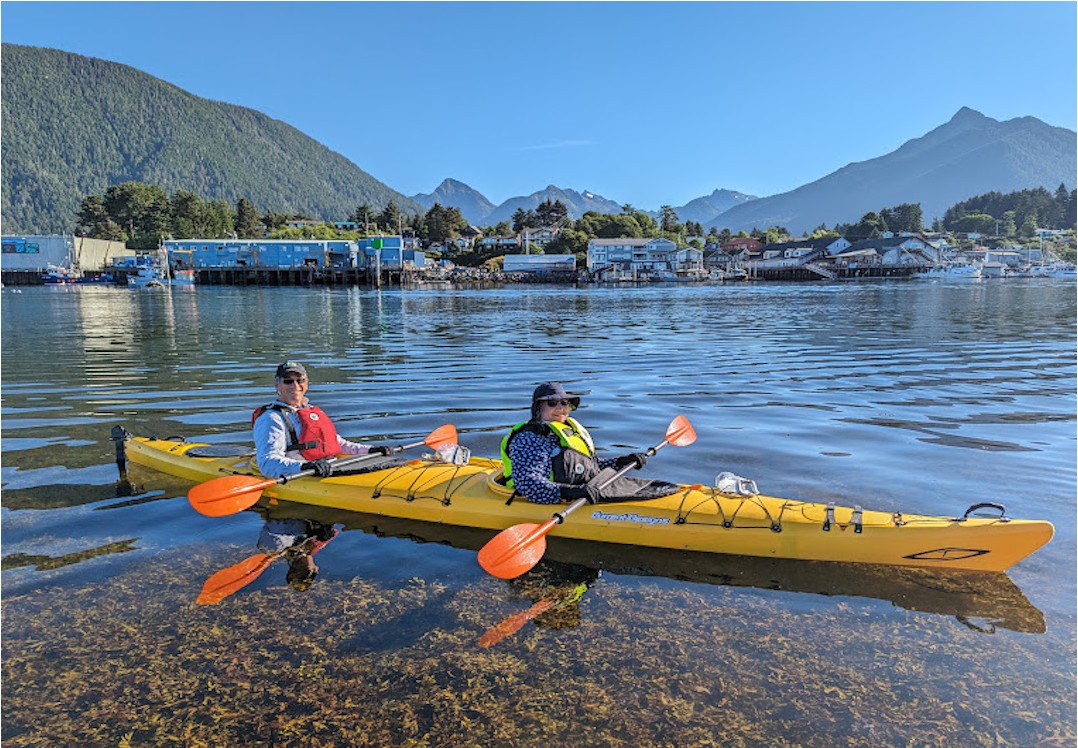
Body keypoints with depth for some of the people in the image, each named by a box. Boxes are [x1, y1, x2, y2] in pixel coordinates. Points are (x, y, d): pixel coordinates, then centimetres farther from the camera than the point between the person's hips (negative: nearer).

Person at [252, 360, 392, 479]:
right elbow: (267, 463, -16)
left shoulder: (313, 410, 25)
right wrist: (304, 466, -33)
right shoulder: (271, 419, -2)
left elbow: (336, 443, 34)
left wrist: (369, 451, 21)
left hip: (332, 472, 8)